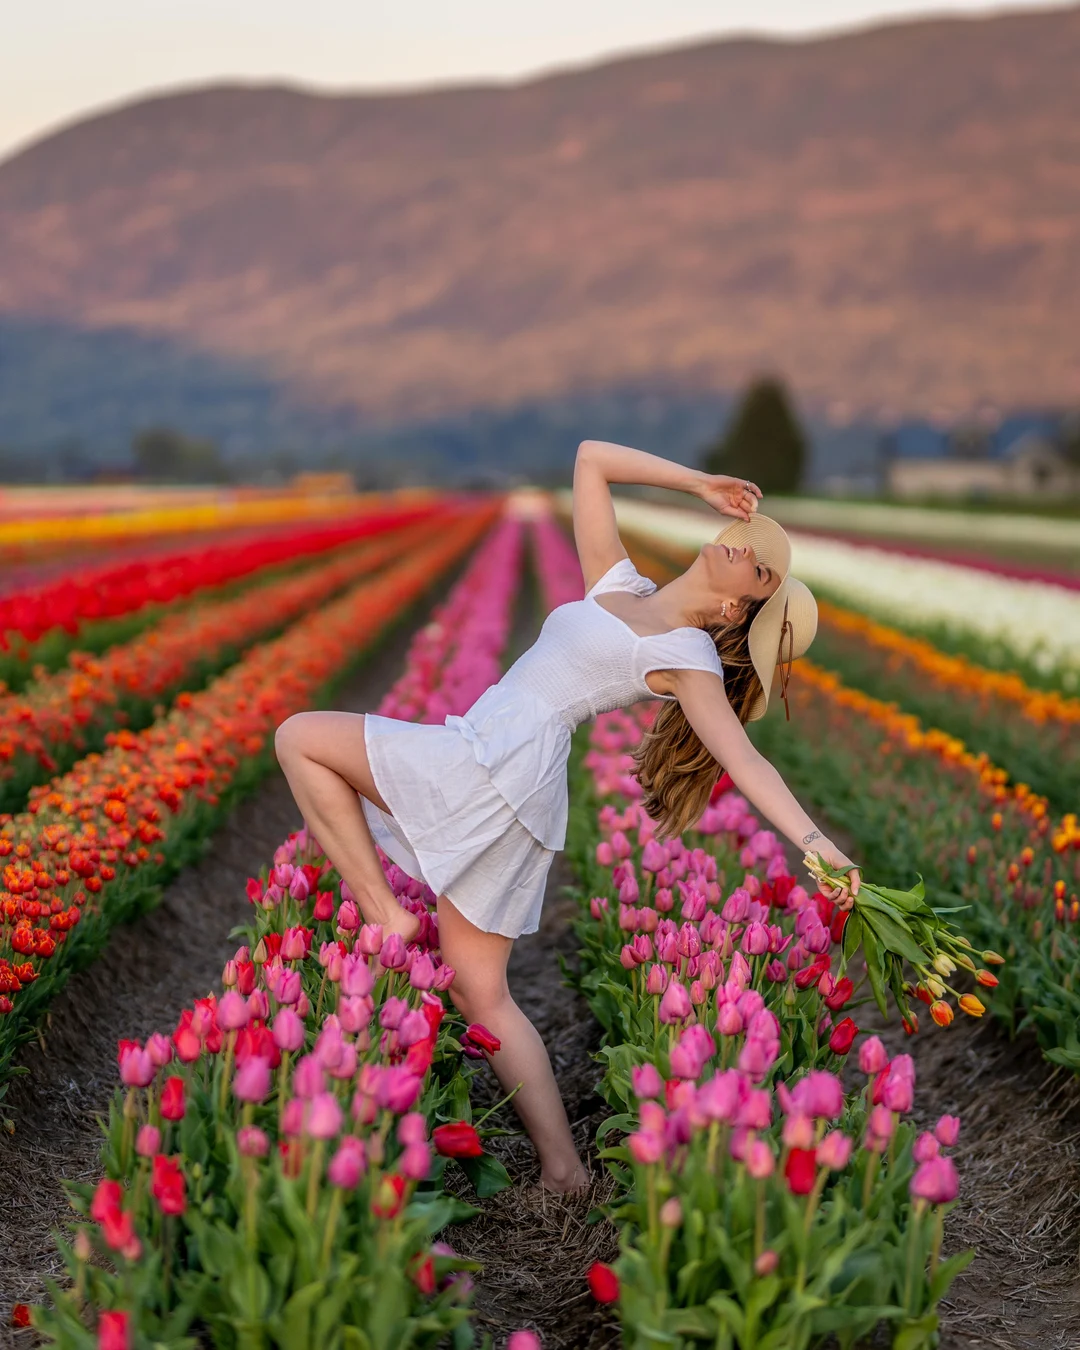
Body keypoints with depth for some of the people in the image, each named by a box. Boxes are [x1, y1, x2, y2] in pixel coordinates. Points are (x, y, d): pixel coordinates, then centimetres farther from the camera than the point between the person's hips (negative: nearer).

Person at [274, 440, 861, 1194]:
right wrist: (699, 484, 20)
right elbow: (591, 459, 22)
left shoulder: (690, 658, -1)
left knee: (301, 736, -3)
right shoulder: (619, 585, 18)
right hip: (487, 790, 7)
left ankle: (385, 917, -4)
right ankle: (564, 1169, 10)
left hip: (499, 765, -7)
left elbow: (747, 762, -9)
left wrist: (818, 844, -19)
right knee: (481, 993, 8)